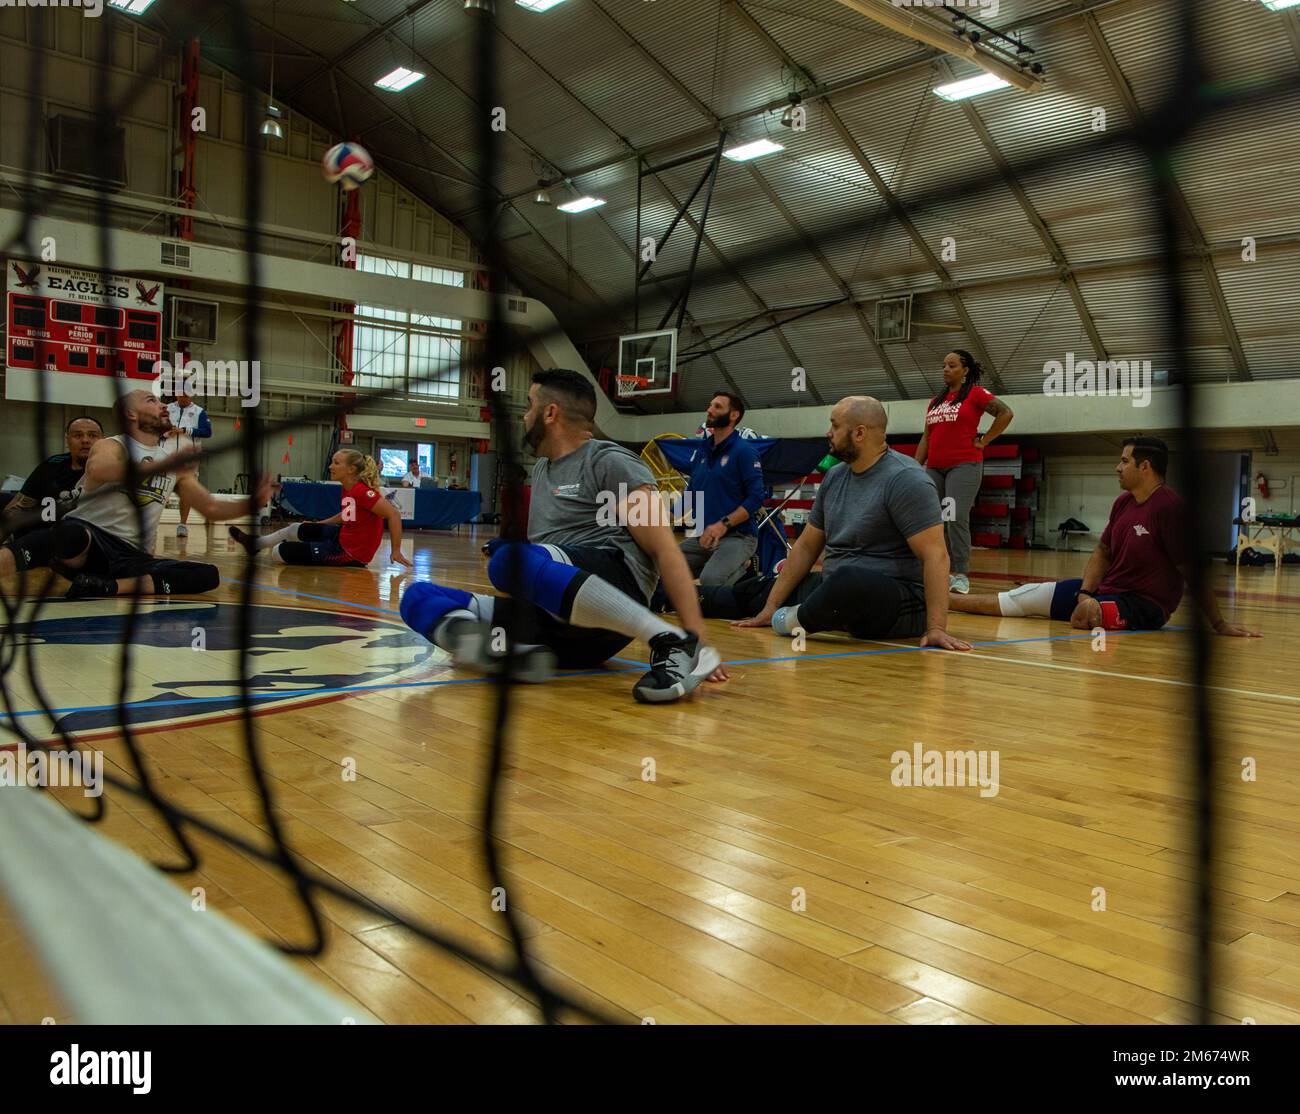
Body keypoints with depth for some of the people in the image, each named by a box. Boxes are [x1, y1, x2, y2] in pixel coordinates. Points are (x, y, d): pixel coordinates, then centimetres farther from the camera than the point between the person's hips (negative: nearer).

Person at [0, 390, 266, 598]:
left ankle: (109, 587, -28)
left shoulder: (174, 464, 17)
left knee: (209, 576, -20)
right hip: (87, 537, -6)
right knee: (70, 534, -43)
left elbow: (211, 508, 21)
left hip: (131, 555, 6)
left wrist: (252, 504, 4)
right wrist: (160, 466, -32)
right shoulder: (111, 446, 0)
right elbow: (97, 470, -26)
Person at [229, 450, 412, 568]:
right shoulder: (347, 489, 2)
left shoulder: (362, 491, -26)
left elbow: (394, 514, -29)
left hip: (351, 553, -8)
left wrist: (396, 551, -27)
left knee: (280, 552, 3)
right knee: (296, 529, 24)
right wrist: (317, 524, 21)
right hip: (343, 536, 8)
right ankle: (255, 543, 50)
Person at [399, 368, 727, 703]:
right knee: (417, 598, 0)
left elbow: (665, 550, -6)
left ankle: (675, 644, -31)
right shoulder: (541, 468, 28)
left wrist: (697, 639, -14)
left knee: (510, 560, -36)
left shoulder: (610, 462, 3)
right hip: (558, 627, 7)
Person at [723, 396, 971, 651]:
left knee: (849, 581, -38)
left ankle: (799, 621, -10)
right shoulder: (834, 477, 10)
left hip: (898, 600, -8)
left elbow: (936, 555, -21)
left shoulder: (905, 479, -16)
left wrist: (936, 628, -29)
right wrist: (770, 608, 9)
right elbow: (806, 546, 14)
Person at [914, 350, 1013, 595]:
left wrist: (984, 441, -8)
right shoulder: (936, 400, 18)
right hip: (934, 468, 7)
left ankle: (961, 575, -11)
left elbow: (1006, 413, -8)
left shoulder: (975, 394, 1)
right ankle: (942, 572, 10)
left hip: (964, 466, -6)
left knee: (956, 518, -17)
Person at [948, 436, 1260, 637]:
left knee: (1086, 612, -39)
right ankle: (943, 599, 12)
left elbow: (1192, 570, -19)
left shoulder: (1170, 507, -20)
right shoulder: (1123, 502, 5)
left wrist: (1219, 624, -20)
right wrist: (1085, 592, -4)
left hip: (1143, 605, -8)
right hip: (1105, 590, 8)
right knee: (1018, 598, 5)